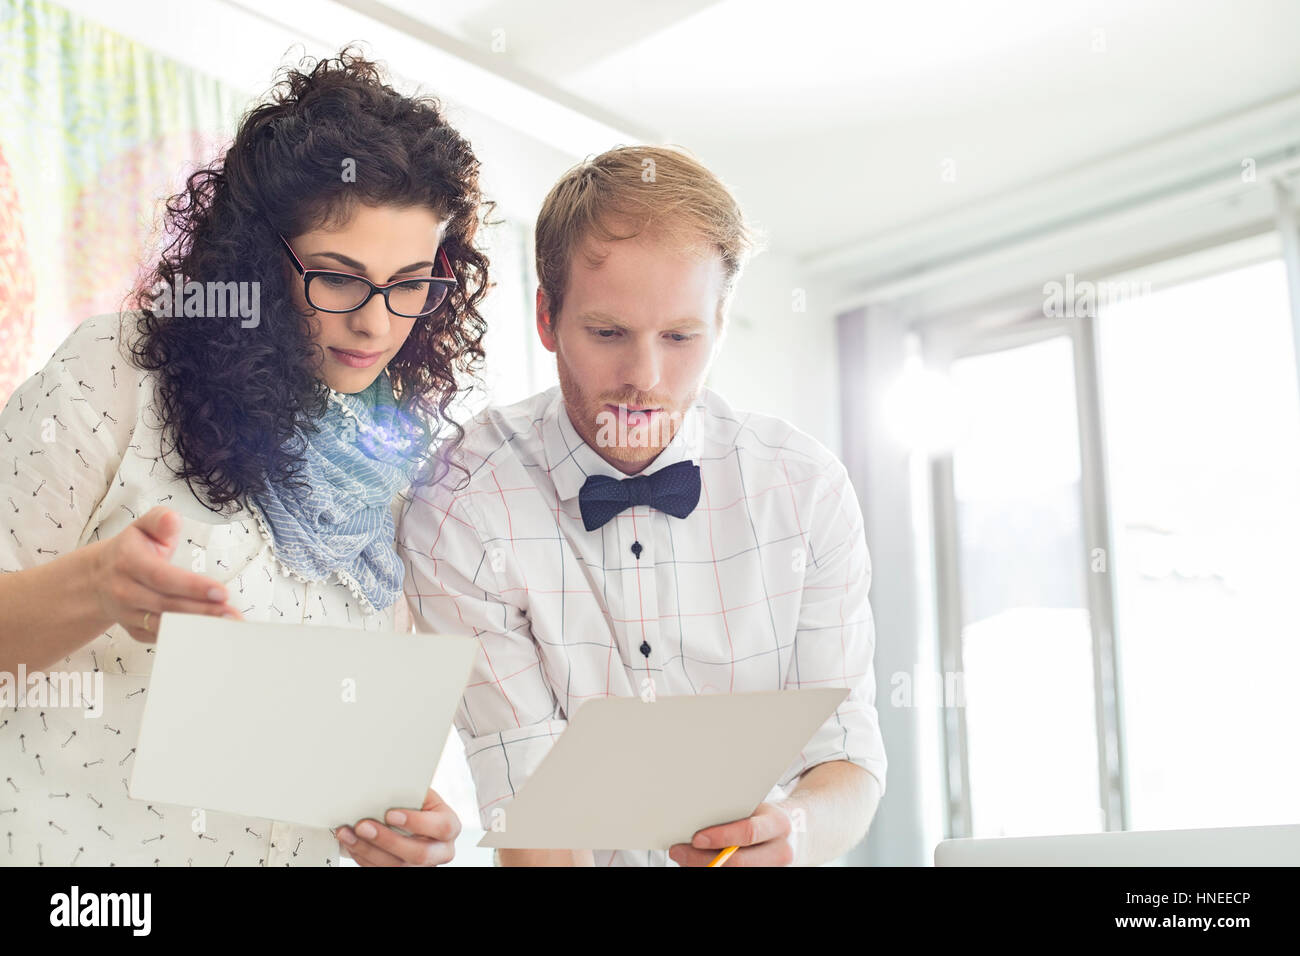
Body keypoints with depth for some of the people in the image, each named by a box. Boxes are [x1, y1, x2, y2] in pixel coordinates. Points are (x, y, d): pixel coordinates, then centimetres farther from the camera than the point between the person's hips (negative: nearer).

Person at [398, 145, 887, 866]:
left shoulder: (806, 489, -4)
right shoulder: (458, 513, -11)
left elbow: (849, 757, -4)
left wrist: (797, 832, -24)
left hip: (754, 856, 2)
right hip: (589, 856, -2)